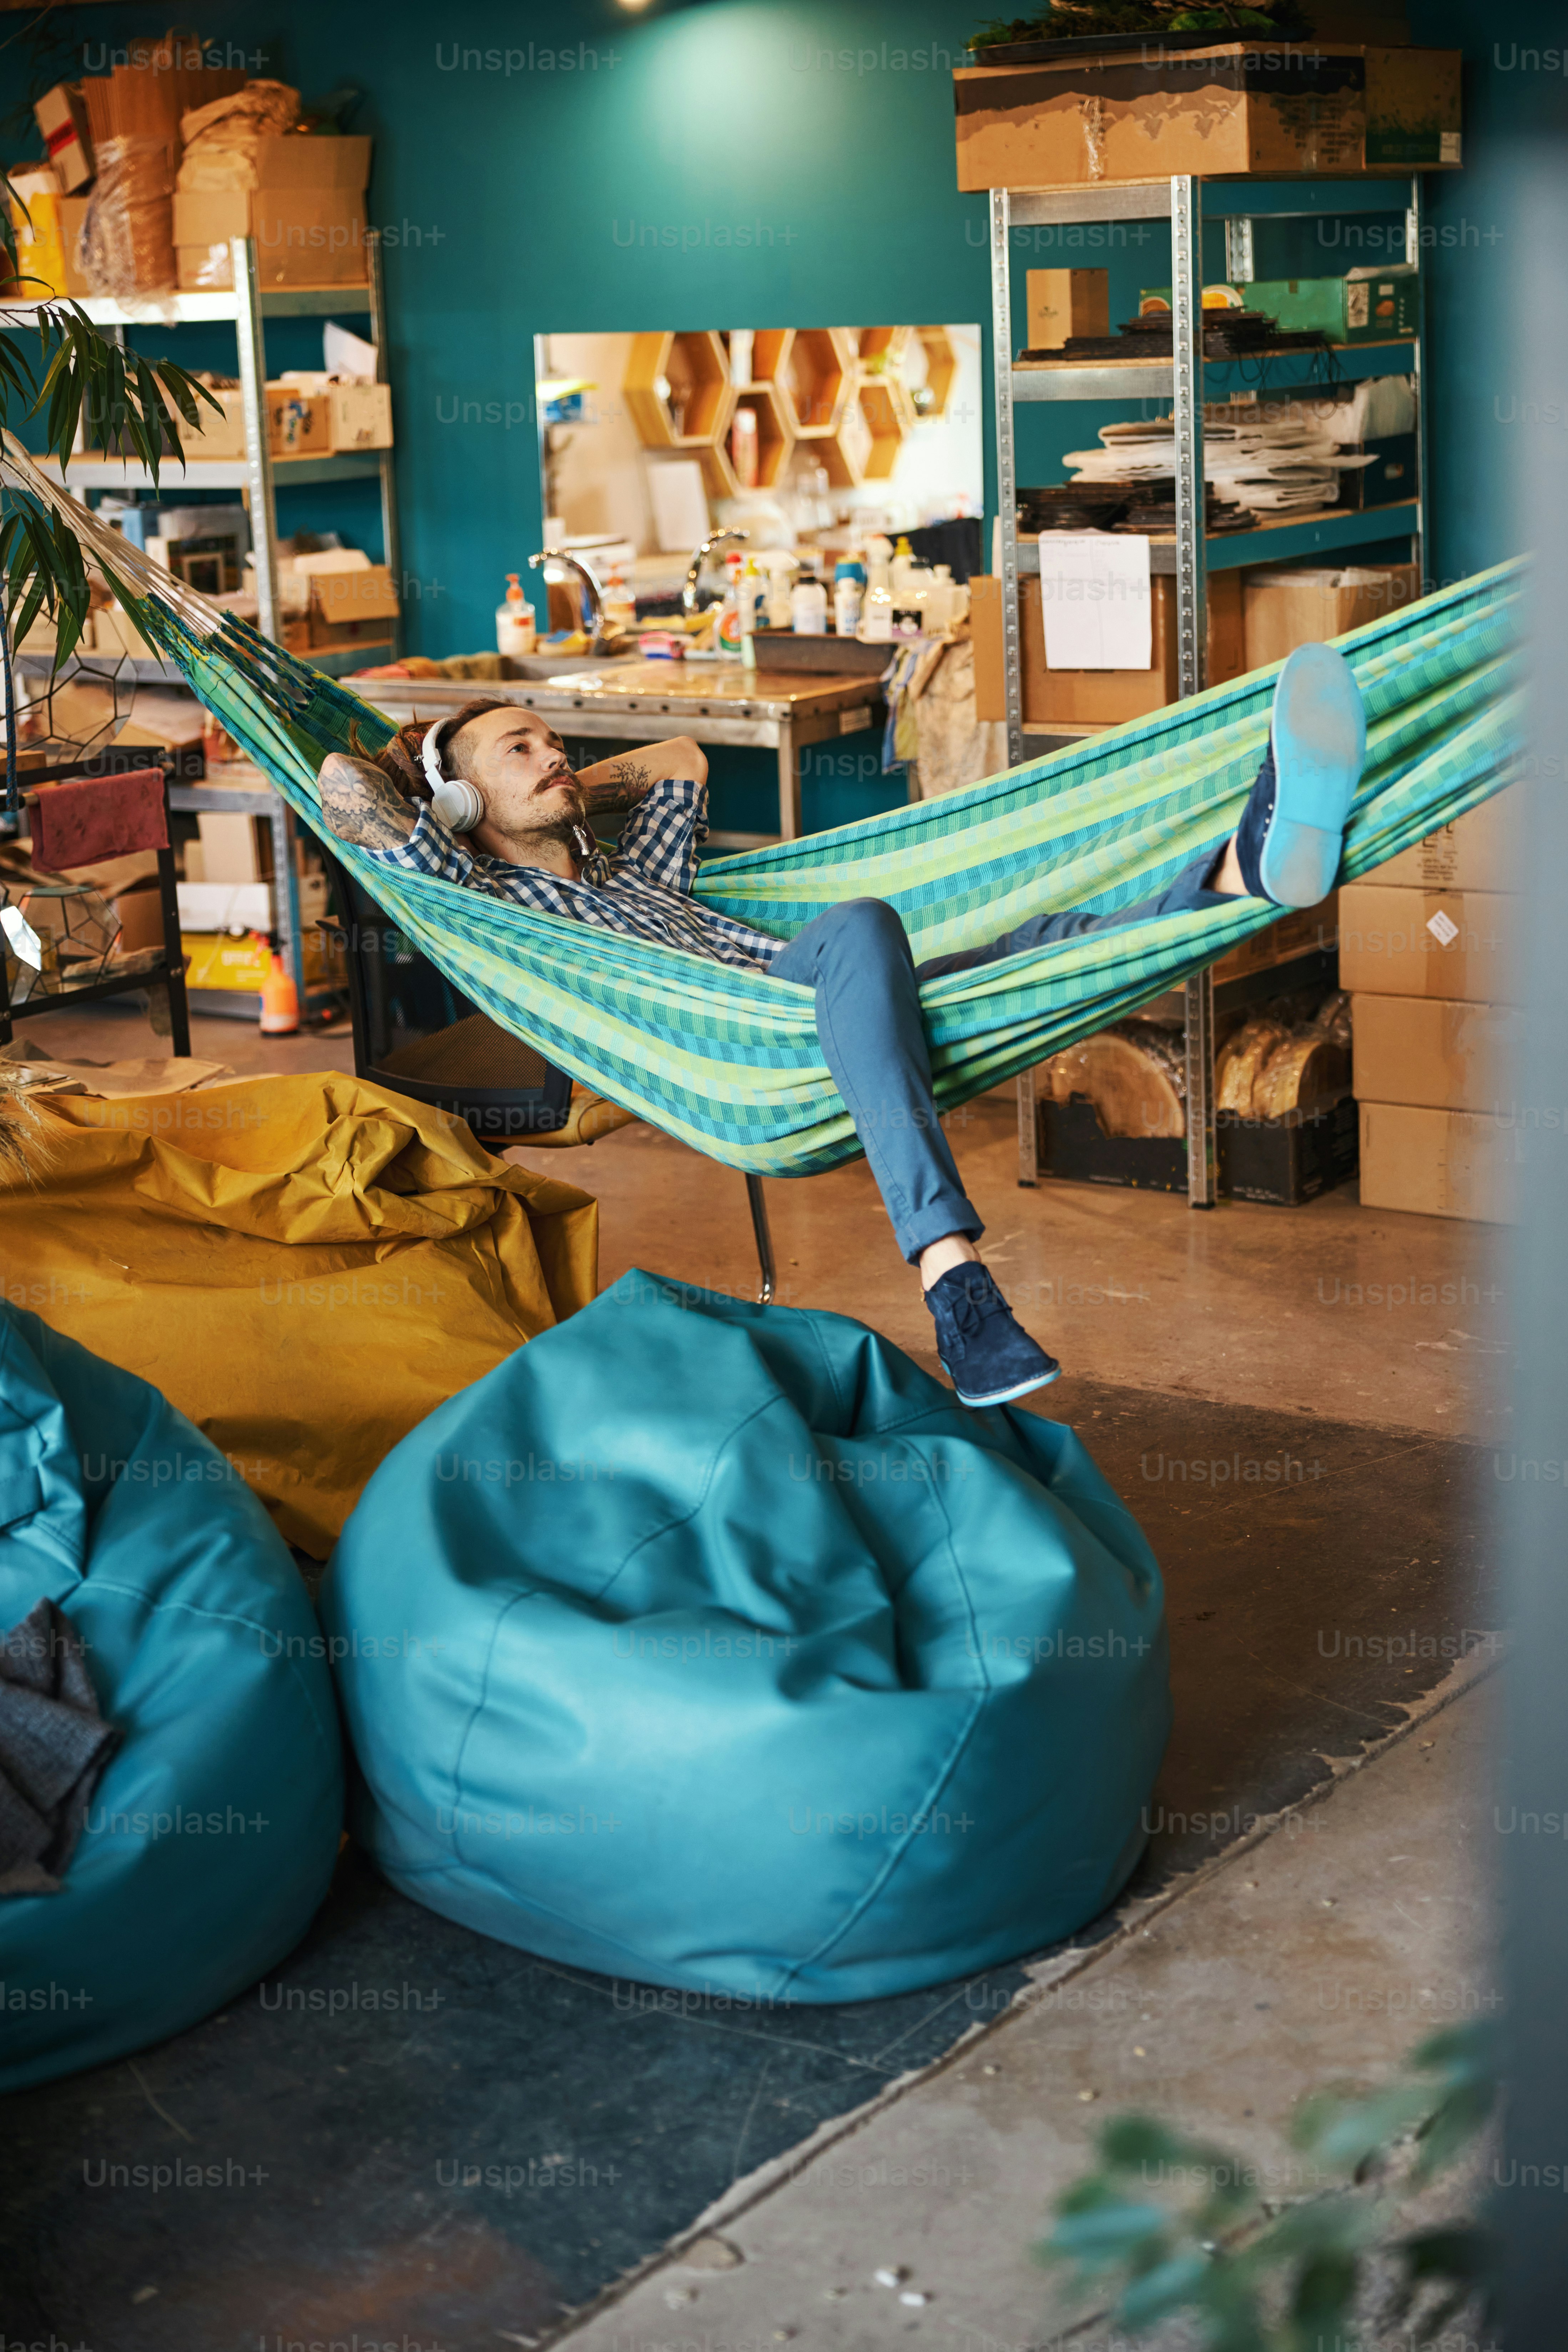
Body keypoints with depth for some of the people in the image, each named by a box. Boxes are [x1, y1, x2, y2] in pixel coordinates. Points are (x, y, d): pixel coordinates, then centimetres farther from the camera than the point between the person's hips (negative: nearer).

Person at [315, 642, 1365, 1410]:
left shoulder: (632, 875, 39)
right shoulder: (481, 900, 17)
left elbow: (682, 756, 55)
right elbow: (343, 784, 5)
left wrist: (571, 791, 45)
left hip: (834, 1029, 8)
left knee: (1048, 942, -18)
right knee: (860, 927, -38)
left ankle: (1252, 862, -47)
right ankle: (953, 1279, -57)